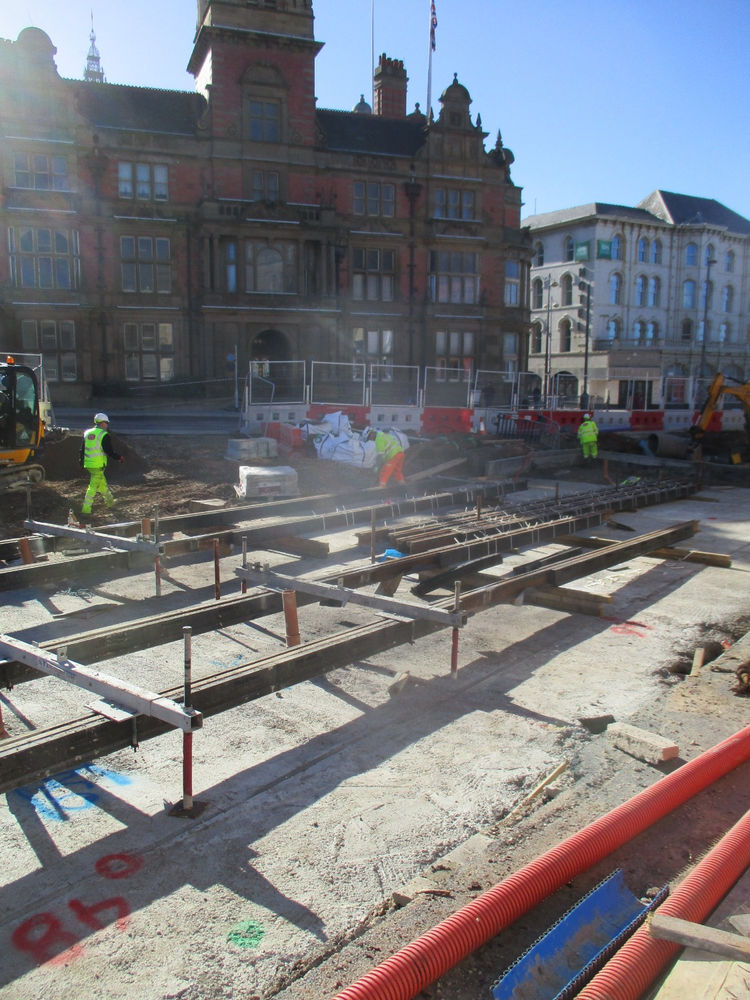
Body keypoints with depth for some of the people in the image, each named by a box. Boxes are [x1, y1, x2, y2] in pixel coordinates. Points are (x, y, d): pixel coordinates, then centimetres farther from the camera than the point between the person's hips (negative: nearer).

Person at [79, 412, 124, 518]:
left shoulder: (87, 433, 10)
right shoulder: (104, 435, -12)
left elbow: (82, 449, 17)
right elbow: (109, 451, -13)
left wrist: (81, 462, 26)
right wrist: (119, 458, 1)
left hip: (88, 464, 8)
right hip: (98, 465, -8)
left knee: (102, 482, 23)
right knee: (93, 487, -4)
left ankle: (110, 501, 40)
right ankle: (85, 510, -5)